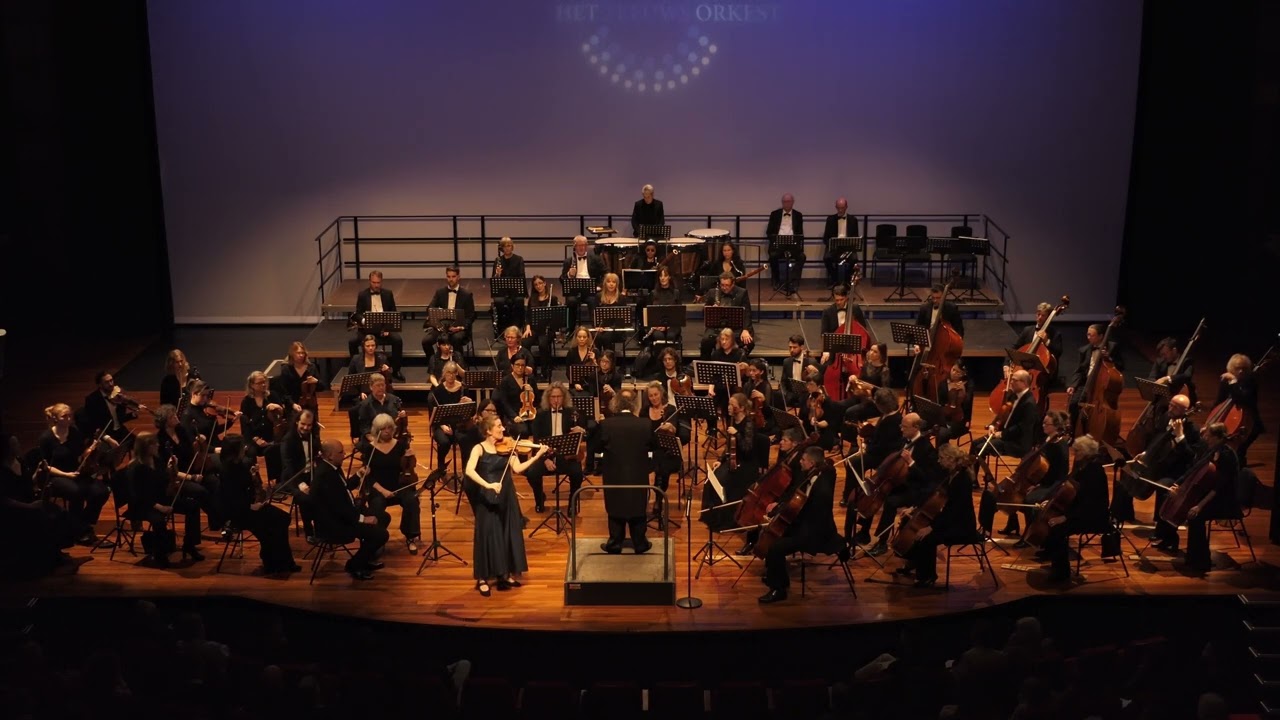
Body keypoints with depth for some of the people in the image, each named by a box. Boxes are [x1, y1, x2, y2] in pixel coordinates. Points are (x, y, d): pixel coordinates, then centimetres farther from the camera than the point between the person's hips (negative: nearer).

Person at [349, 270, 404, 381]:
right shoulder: (362, 295, 6)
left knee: (398, 340, -29)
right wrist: (364, 321, -20)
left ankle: (395, 370, -15)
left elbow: (393, 313, 8)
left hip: (385, 327, 0)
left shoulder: (388, 294, 9)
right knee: (352, 342, -26)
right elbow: (358, 314, 4)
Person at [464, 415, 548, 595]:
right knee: (488, 534, -6)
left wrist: (536, 456, -17)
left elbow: (517, 468, -6)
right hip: (487, 499, -5)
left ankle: (505, 574, 21)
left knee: (509, 534, 8)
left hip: (506, 497, 5)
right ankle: (483, 578, 3)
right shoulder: (479, 449, -8)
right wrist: (487, 485, -35)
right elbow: (469, 471, -23)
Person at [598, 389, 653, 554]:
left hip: (614, 475, -1)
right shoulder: (645, 424, -11)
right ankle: (640, 544, 21)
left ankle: (615, 543, 18)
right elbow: (651, 446, 2)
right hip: (638, 475, 1)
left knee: (615, 509, 12)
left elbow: (599, 447, -3)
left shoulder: (606, 424, -13)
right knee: (638, 510, 13)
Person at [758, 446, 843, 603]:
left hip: (815, 534, -10)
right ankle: (779, 578, 31)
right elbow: (793, 493, 17)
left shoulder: (823, 489, -30)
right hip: (803, 525, 10)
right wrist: (778, 504, 2)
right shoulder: (806, 476, -2)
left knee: (775, 547, -23)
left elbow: (818, 520, -27)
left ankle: (778, 590, -4)